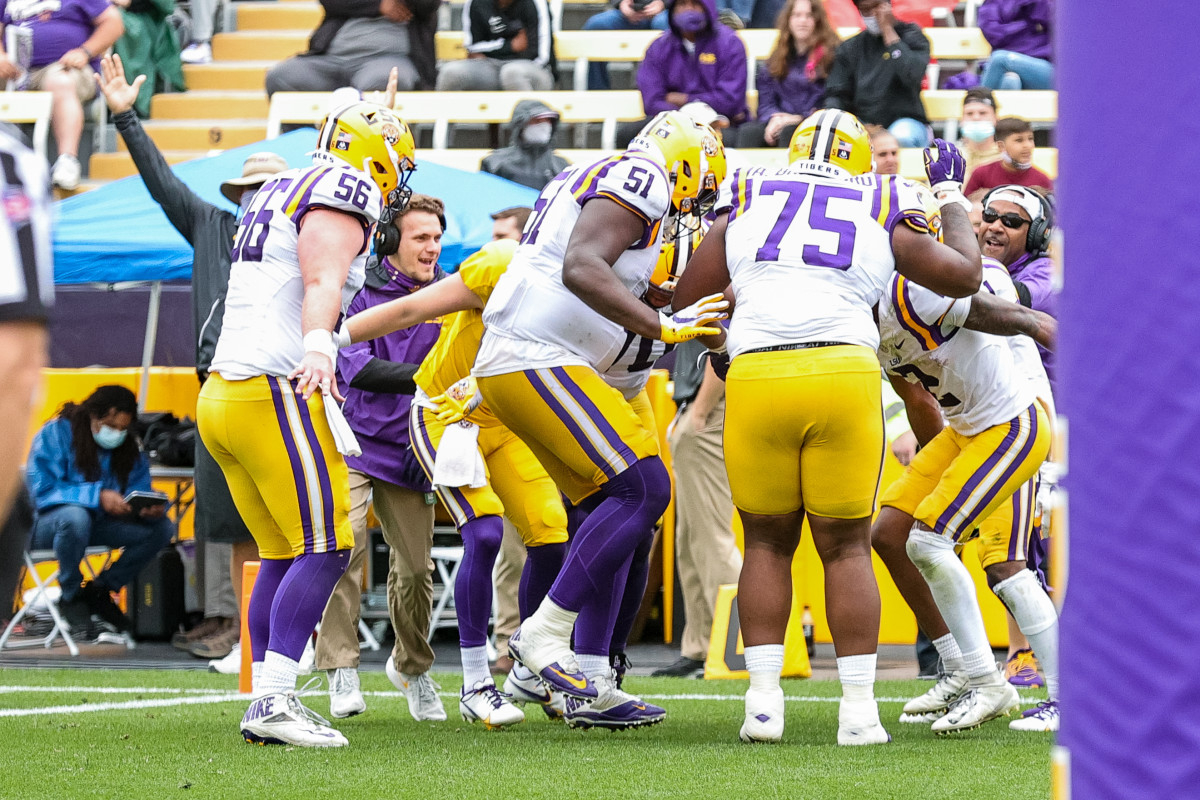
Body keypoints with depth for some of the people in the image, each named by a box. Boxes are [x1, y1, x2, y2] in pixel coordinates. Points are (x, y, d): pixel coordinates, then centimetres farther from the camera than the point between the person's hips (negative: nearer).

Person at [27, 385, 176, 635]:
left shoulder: (130, 448, 4)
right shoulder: (56, 433, -13)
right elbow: (42, 491, -22)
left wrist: (152, 509, -26)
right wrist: (98, 496, -33)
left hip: (98, 524, 6)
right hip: (49, 525, -6)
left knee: (162, 528, -13)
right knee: (75, 515, -41)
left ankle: (100, 591, 3)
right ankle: (71, 594, -15)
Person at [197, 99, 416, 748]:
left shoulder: (280, 194, 23)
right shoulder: (342, 192, -5)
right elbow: (322, 282, -23)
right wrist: (317, 348, -38)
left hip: (221, 396, 10)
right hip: (275, 393, -10)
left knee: (283, 555, 12)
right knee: (325, 549, -11)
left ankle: (265, 706, 9)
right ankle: (274, 701, -19)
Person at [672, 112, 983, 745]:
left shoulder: (746, 204, 16)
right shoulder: (883, 215, 15)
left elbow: (686, 296, 18)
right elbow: (965, 276, 27)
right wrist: (950, 200, 42)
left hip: (756, 378, 1)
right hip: (845, 376, -1)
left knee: (769, 541, 14)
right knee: (846, 546, 9)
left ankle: (763, 698, 5)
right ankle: (859, 706, 3)